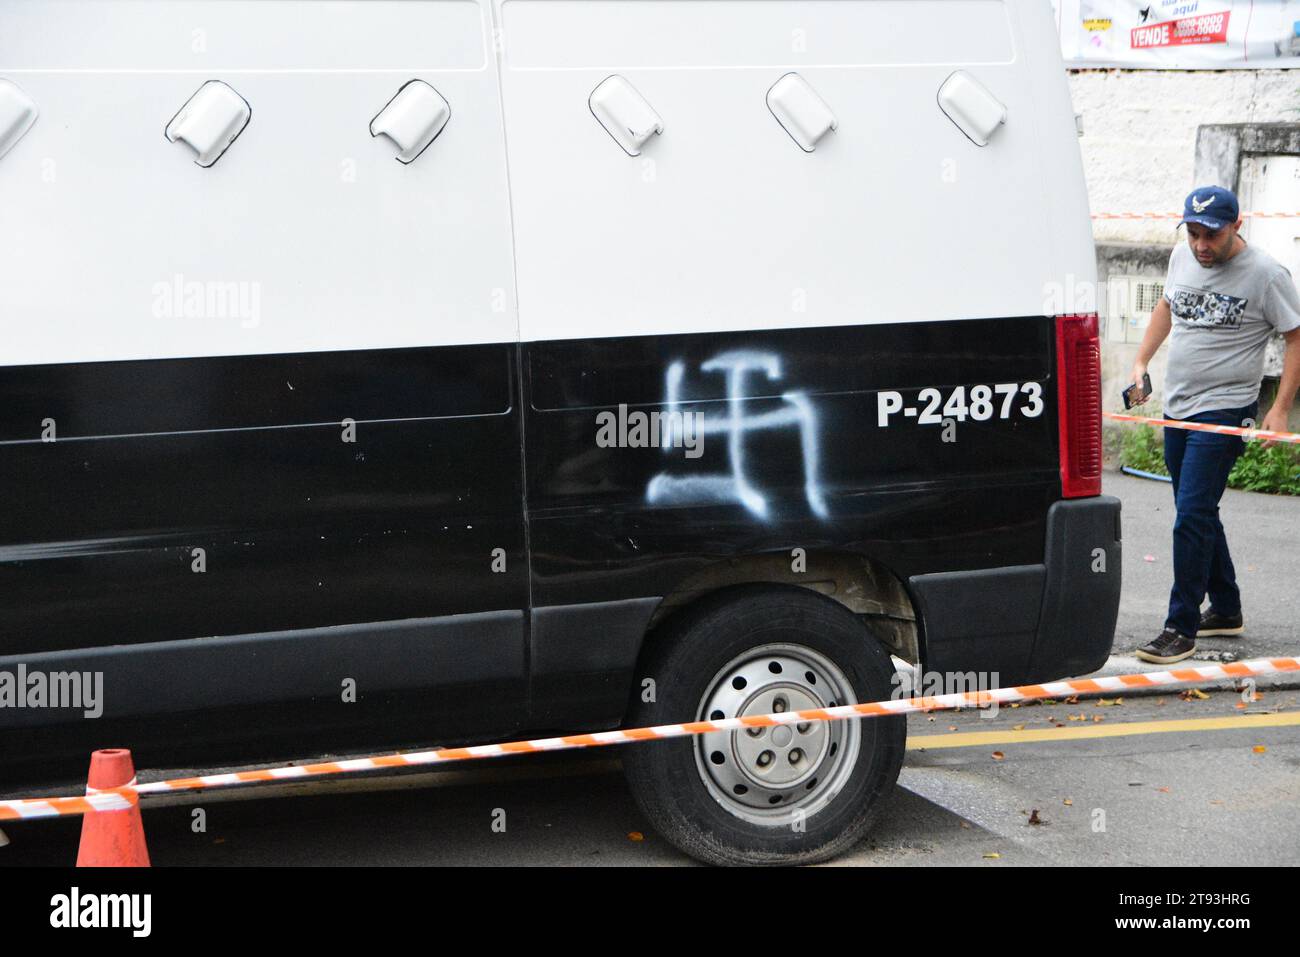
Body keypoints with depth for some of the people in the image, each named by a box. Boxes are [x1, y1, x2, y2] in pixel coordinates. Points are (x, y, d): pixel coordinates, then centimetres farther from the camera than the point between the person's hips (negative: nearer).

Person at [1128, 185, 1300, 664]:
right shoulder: (1182, 256, 6)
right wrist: (1141, 362, 15)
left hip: (1224, 411, -7)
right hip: (1177, 408, 7)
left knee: (1192, 517, -14)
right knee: (1198, 515, 16)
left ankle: (1181, 628, -8)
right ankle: (1226, 610, 31)